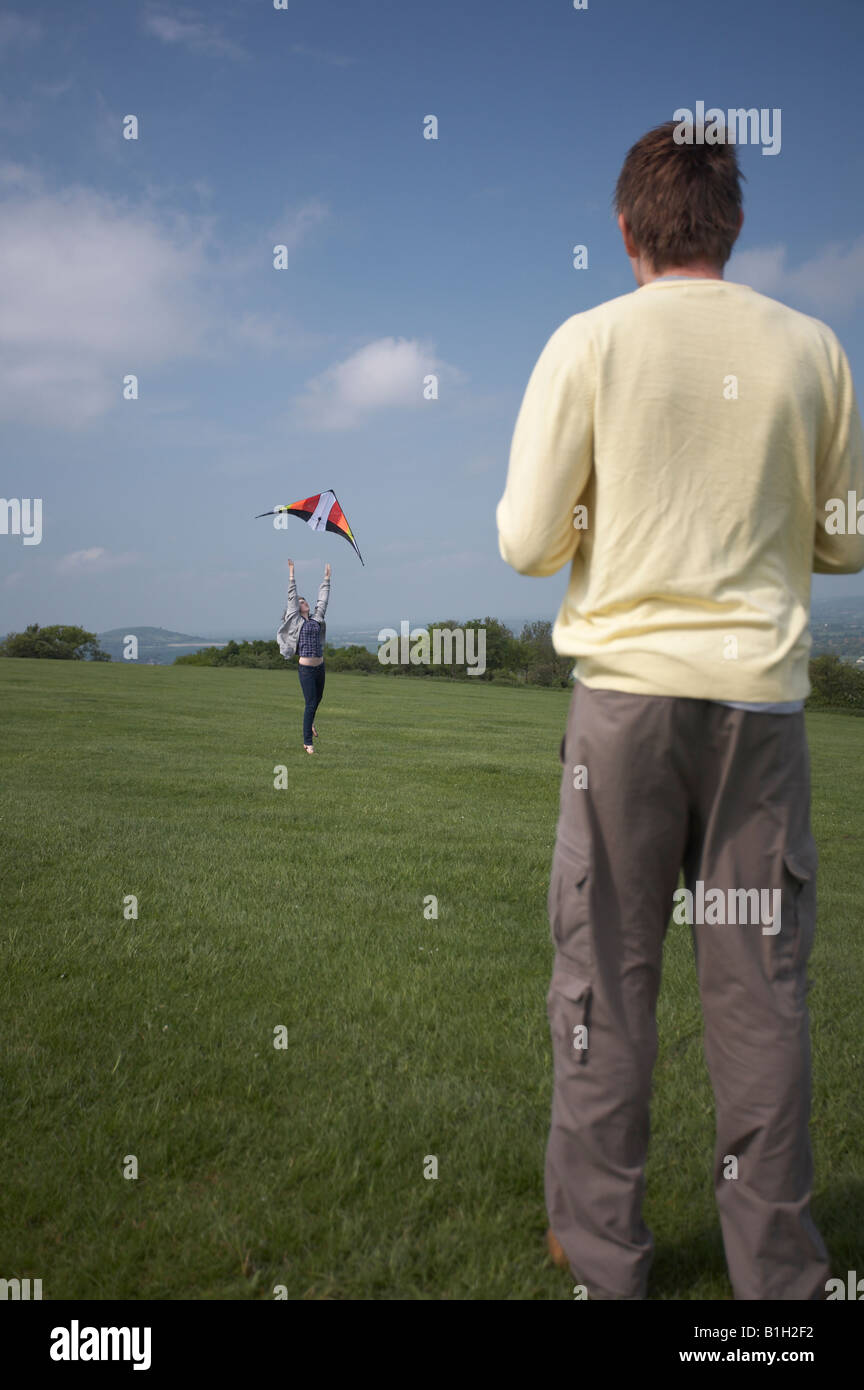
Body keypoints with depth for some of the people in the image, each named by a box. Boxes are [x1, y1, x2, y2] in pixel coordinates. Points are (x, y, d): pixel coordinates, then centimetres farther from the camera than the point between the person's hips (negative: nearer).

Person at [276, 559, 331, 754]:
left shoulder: (316, 619, 11)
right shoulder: (296, 620, -2)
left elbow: (322, 601, 18)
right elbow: (292, 597, -3)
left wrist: (326, 579, 22)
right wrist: (291, 574, -5)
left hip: (319, 667, 6)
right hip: (306, 668, -6)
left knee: (318, 698, 23)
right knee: (310, 703, -8)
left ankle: (310, 721, 53)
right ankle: (307, 742, 0)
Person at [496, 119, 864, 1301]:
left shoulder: (589, 341, -3)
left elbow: (527, 542, -5)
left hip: (626, 686, -2)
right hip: (763, 692, 2)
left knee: (606, 976, 9)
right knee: (761, 983, 11)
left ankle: (600, 1249, 21)